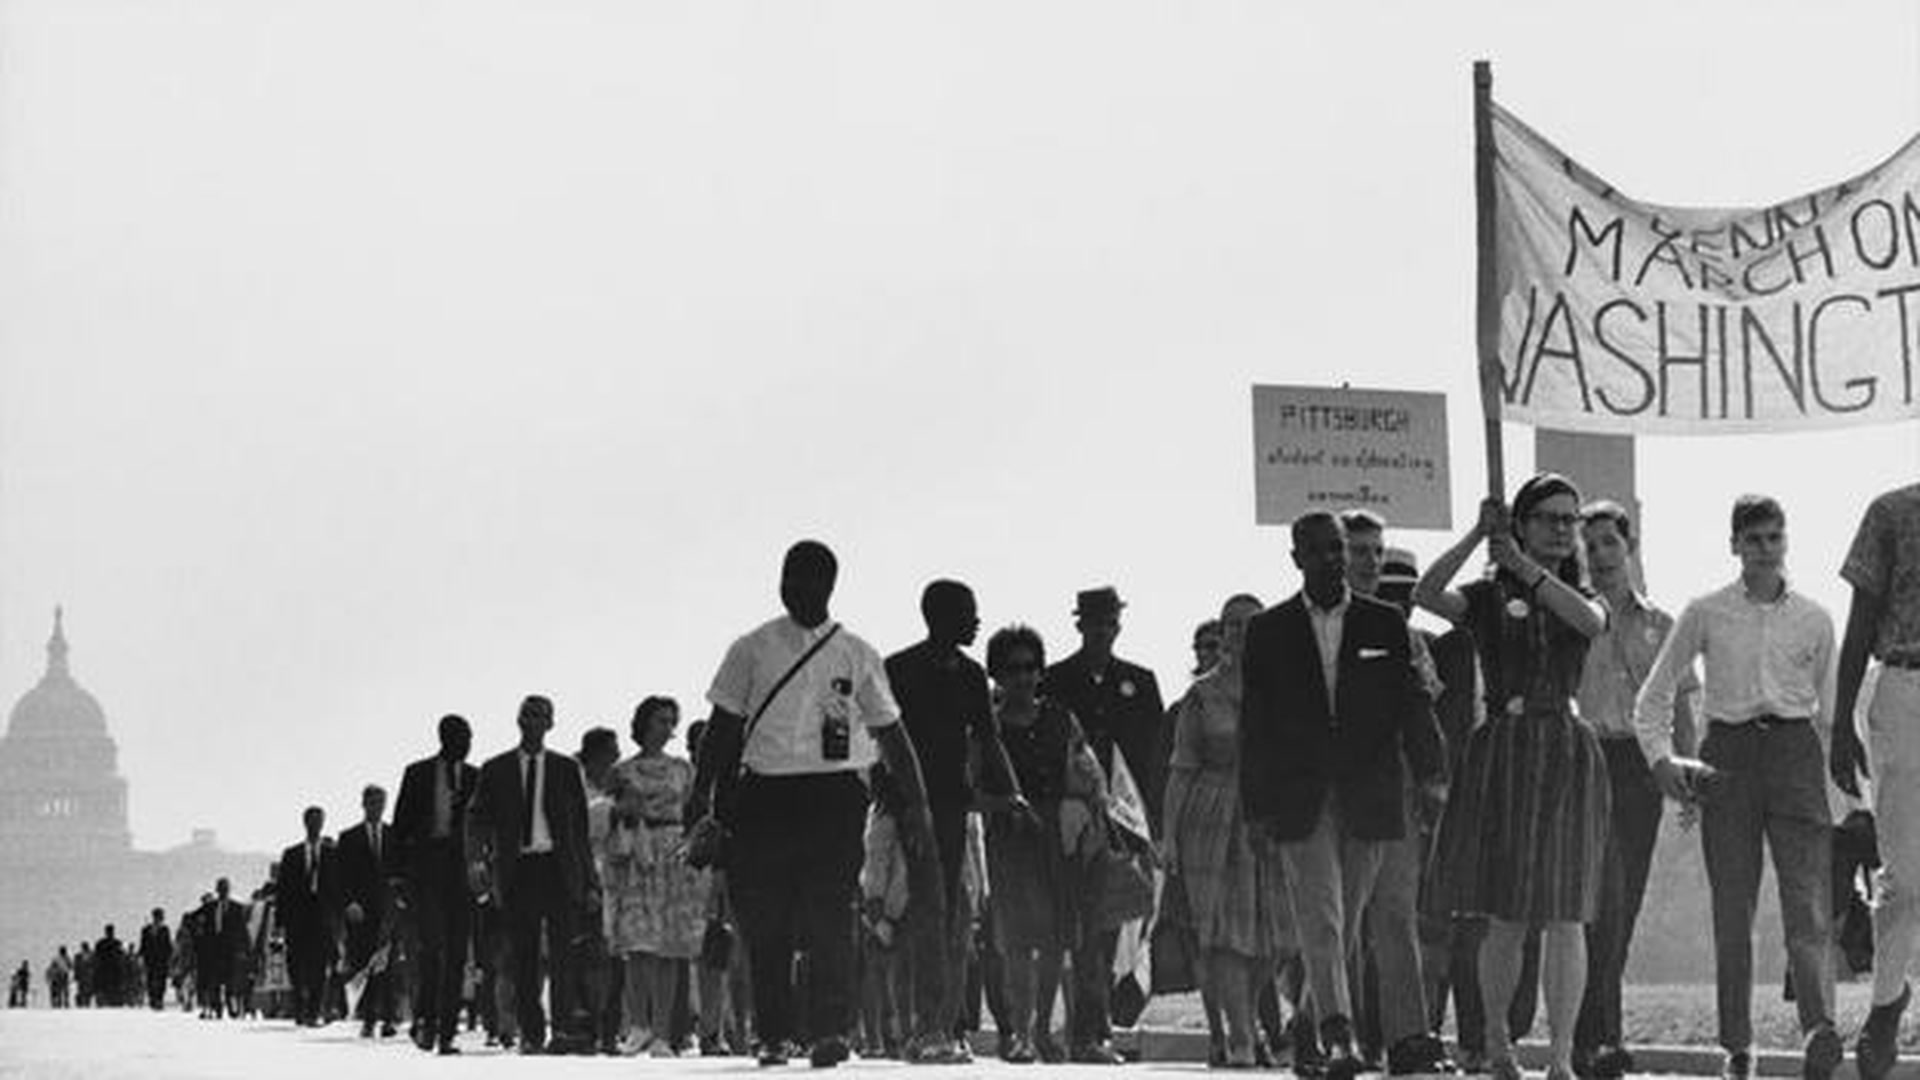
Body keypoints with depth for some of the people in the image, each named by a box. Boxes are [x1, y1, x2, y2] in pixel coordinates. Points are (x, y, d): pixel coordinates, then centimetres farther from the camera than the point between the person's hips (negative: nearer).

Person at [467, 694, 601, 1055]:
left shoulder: (566, 768, 12)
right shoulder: (496, 770, 12)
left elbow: (581, 826, 11)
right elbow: (478, 819, 6)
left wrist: (590, 882, 6)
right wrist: (476, 859, -13)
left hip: (558, 866, -1)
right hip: (516, 868, 1)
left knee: (562, 949, -13)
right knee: (523, 957, 0)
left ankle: (563, 1028, -17)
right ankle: (531, 1033, 4)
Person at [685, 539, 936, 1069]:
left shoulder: (856, 655, 7)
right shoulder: (752, 649, 9)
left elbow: (890, 735, 9)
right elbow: (723, 726, 12)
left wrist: (917, 806, 4)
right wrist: (702, 792, 3)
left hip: (834, 795, -1)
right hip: (764, 796, 1)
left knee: (830, 919, -11)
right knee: (765, 924, 0)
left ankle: (831, 1030, -11)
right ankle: (773, 1035, 10)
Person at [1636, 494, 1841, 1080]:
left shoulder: (1813, 620, 9)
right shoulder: (1705, 614, 6)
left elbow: (1829, 711, 17)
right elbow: (1654, 695, 14)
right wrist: (1660, 756, -1)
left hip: (1795, 752, 0)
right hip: (1727, 755, 0)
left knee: (1808, 899, -15)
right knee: (1732, 906, 1)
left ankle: (1820, 1029, -29)